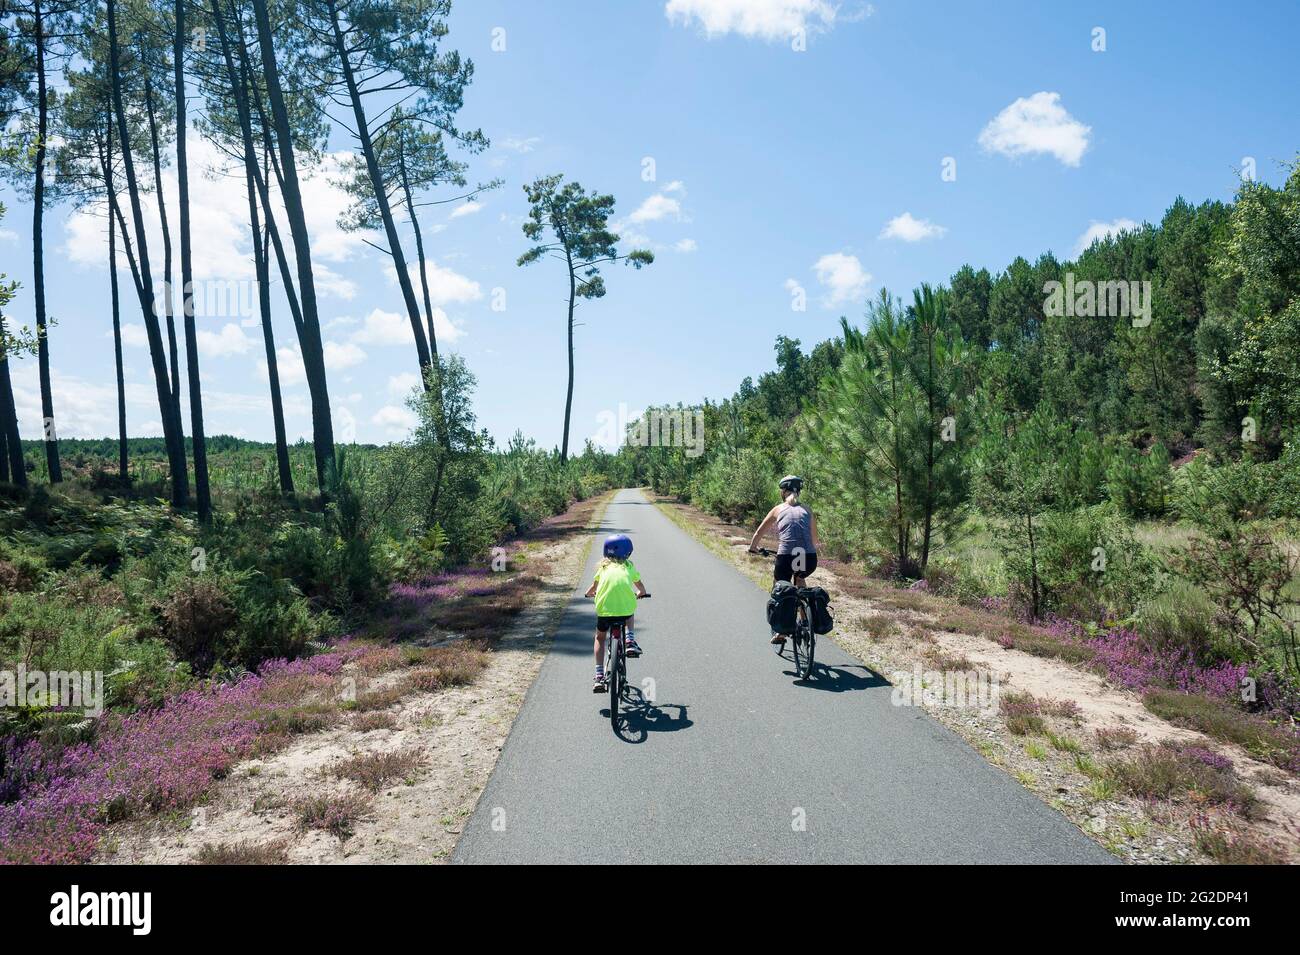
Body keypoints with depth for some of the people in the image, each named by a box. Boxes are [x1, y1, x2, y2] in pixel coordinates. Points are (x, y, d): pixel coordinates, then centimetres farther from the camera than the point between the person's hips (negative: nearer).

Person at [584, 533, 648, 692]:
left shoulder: (603, 566, 22)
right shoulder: (629, 566, 22)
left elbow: (592, 588, 29)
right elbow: (641, 588, 34)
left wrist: (590, 593, 52)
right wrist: (639, 594, 56)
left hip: (604, 607, 0)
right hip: (626, 606, 0)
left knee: (600, 638, 24)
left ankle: (599, 676, 13)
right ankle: (630, 640, 13)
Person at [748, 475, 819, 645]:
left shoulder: (778, 509, 13)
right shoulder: (806, 509, 17)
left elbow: (759, 533, 20)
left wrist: (752, 547, 38)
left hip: (786, 557, -2)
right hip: (809, 560, 3)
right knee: (799, 578, 34)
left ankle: (780, 632, 16)